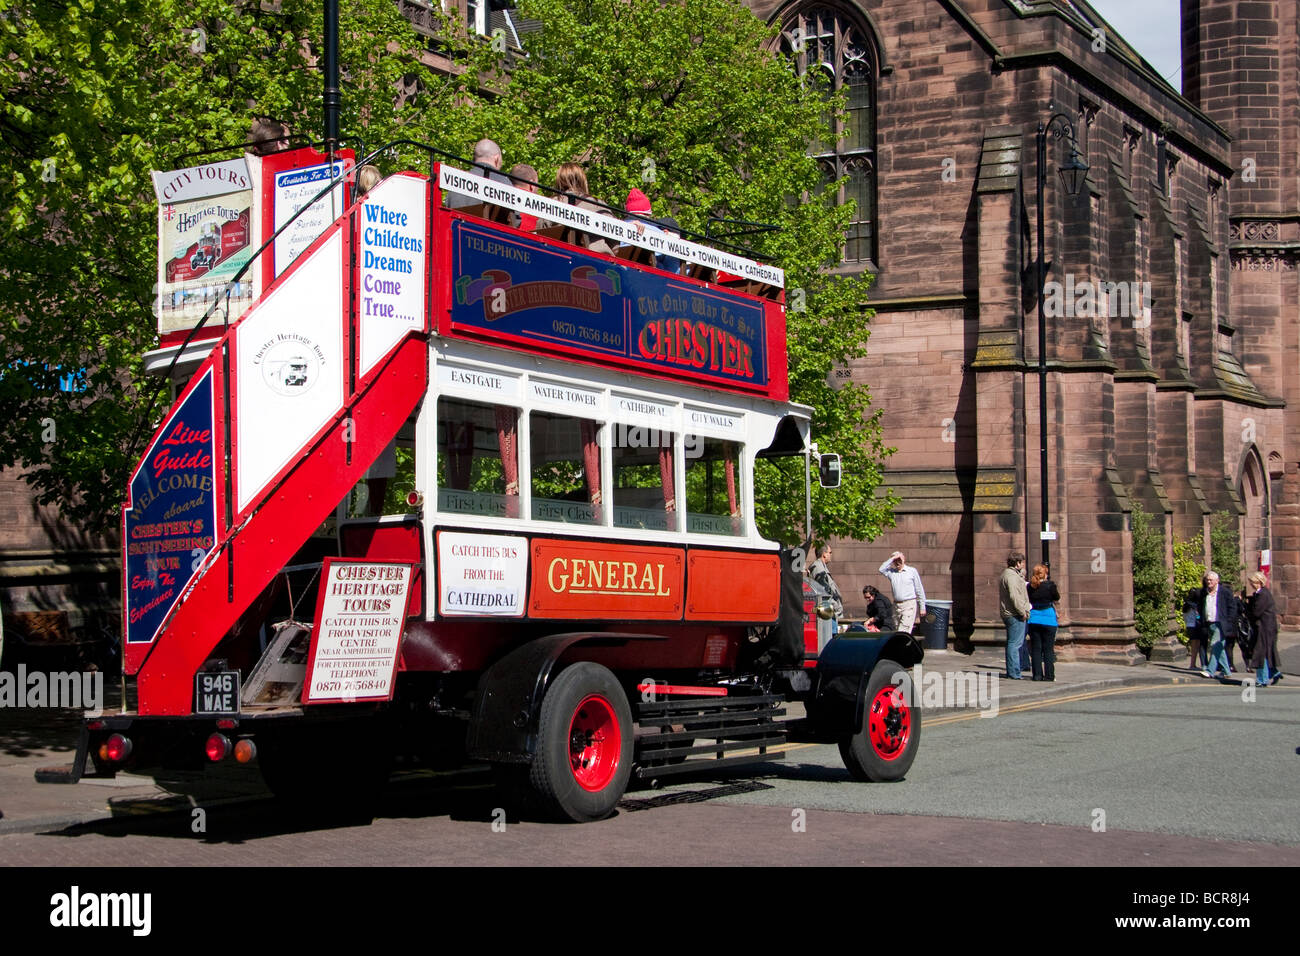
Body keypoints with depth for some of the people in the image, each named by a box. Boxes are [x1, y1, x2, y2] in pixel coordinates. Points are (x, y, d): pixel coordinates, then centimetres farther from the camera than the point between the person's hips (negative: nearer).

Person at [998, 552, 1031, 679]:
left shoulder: (1006, 574, 19)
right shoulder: (1011, 576, -15)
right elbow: (1014, 596, -23)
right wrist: (1023, 612, -18)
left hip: (1008, 615, 11)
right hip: (1015, 616, -11)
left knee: (1012, 643, 15)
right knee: (1015, 644, -9)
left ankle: (1011, 672, 20)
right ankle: (1013, 673, -10)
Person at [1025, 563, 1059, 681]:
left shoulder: (1030, 586, -2)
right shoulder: (1049, 585, -11)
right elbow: (1057, 597, 3)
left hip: (1033, 619, 3)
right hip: (1048, 618, -3)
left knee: (1035, 648, 8)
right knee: (1048, 648, 4)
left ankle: (1037, 674, 6)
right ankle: (1049, 675, 4)